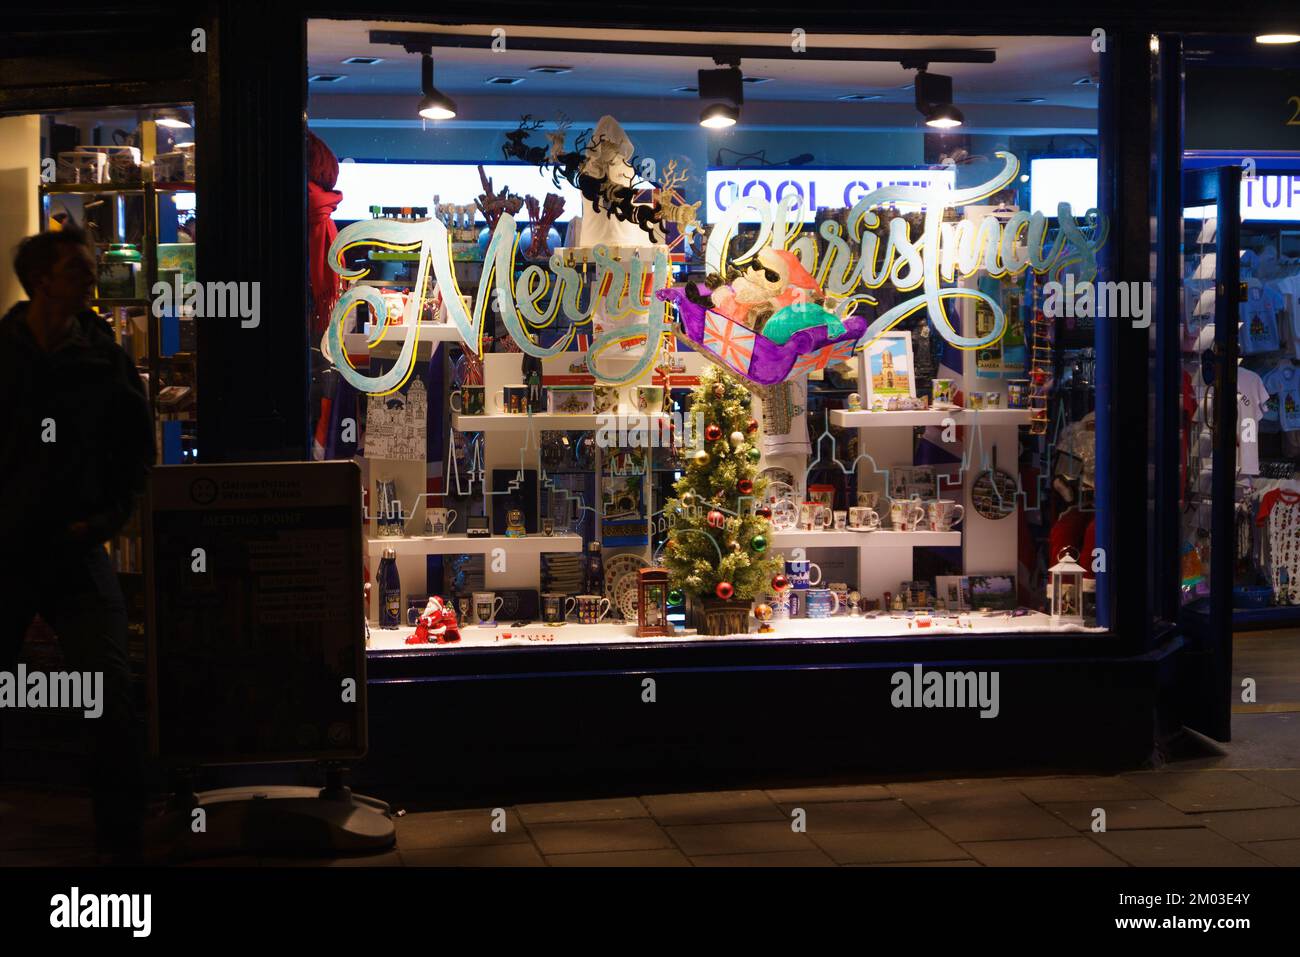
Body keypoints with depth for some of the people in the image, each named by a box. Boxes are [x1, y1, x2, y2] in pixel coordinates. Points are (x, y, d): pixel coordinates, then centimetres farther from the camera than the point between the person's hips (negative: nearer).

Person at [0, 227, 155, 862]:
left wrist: (110, 516, 0)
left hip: (76, 550, 0)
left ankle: (122, 837, 4)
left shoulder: (106, 359, 5)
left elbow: (138, 452, 12)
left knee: (116, 702, -9)